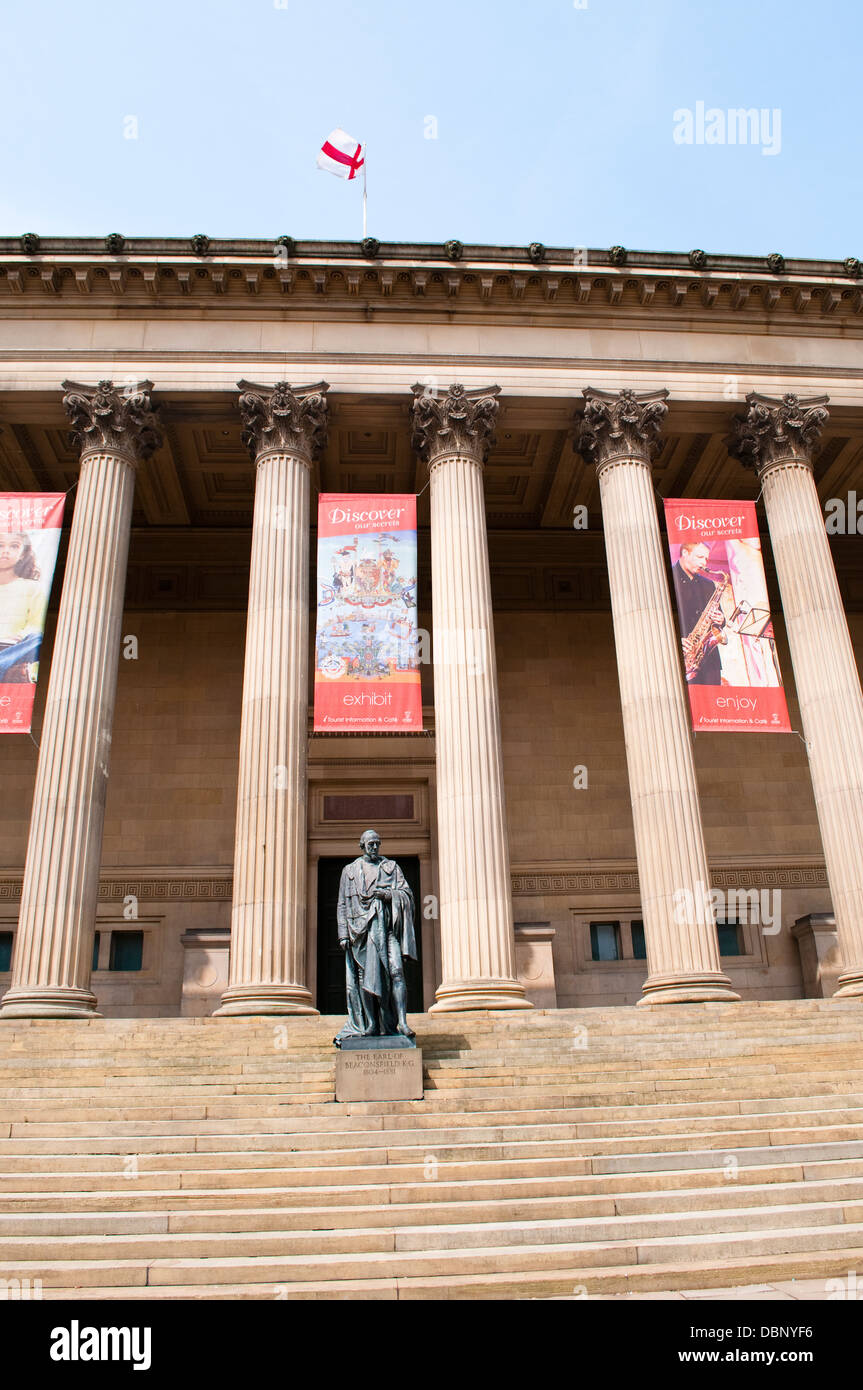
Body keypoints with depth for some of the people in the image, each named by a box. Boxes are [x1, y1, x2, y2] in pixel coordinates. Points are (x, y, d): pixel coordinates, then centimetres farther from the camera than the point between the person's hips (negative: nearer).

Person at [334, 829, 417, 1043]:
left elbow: (407, 893, 8)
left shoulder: (391, 867, 14)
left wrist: (386, 893, -11)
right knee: (365, 976, -2)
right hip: (361, 928, 0)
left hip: (387, 926, 0)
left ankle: (402, 1022, -15)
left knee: (396, 971, -13)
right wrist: (343, 934, 2)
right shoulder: (350, 871, 14)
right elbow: (343, 905, 11)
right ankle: (368, 1027, 7)